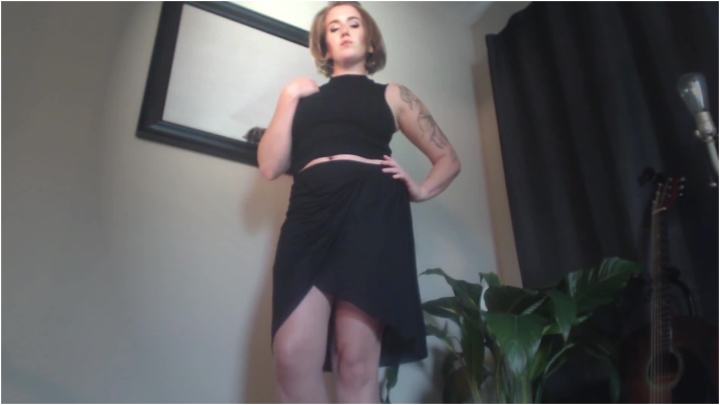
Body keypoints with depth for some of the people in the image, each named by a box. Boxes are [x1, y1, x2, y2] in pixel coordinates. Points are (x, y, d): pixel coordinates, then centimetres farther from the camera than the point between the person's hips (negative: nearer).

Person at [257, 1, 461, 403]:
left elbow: (449, 158, 25)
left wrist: (421, 190, 6)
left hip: (371, 212, -1)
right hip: (311, 214, 2)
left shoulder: (392, 95, 22)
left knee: (356, 364, -9)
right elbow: (270, 167, 13)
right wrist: (288, 97, 11)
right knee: (293, 358, -13)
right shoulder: (304, 95, 25)